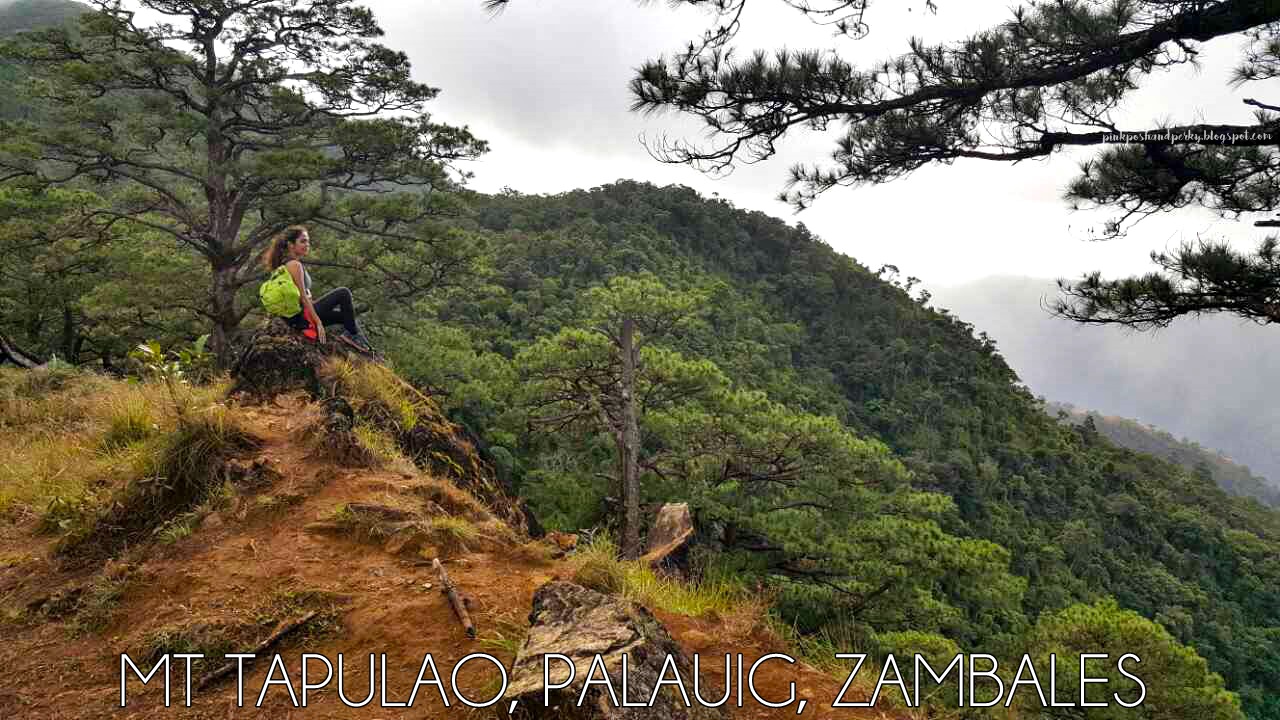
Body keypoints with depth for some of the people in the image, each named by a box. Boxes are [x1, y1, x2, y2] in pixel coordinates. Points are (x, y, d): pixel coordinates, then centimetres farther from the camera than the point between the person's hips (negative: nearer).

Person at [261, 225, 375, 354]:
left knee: (346, 315, 18)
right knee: (343, 293, -5)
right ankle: (351, 333, 1)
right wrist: (318, 322, -18)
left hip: (294, 317, 10)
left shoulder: (285, 263, 15)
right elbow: (303, 297, -19)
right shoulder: (295, 265, -15)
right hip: (303, 315, -10)